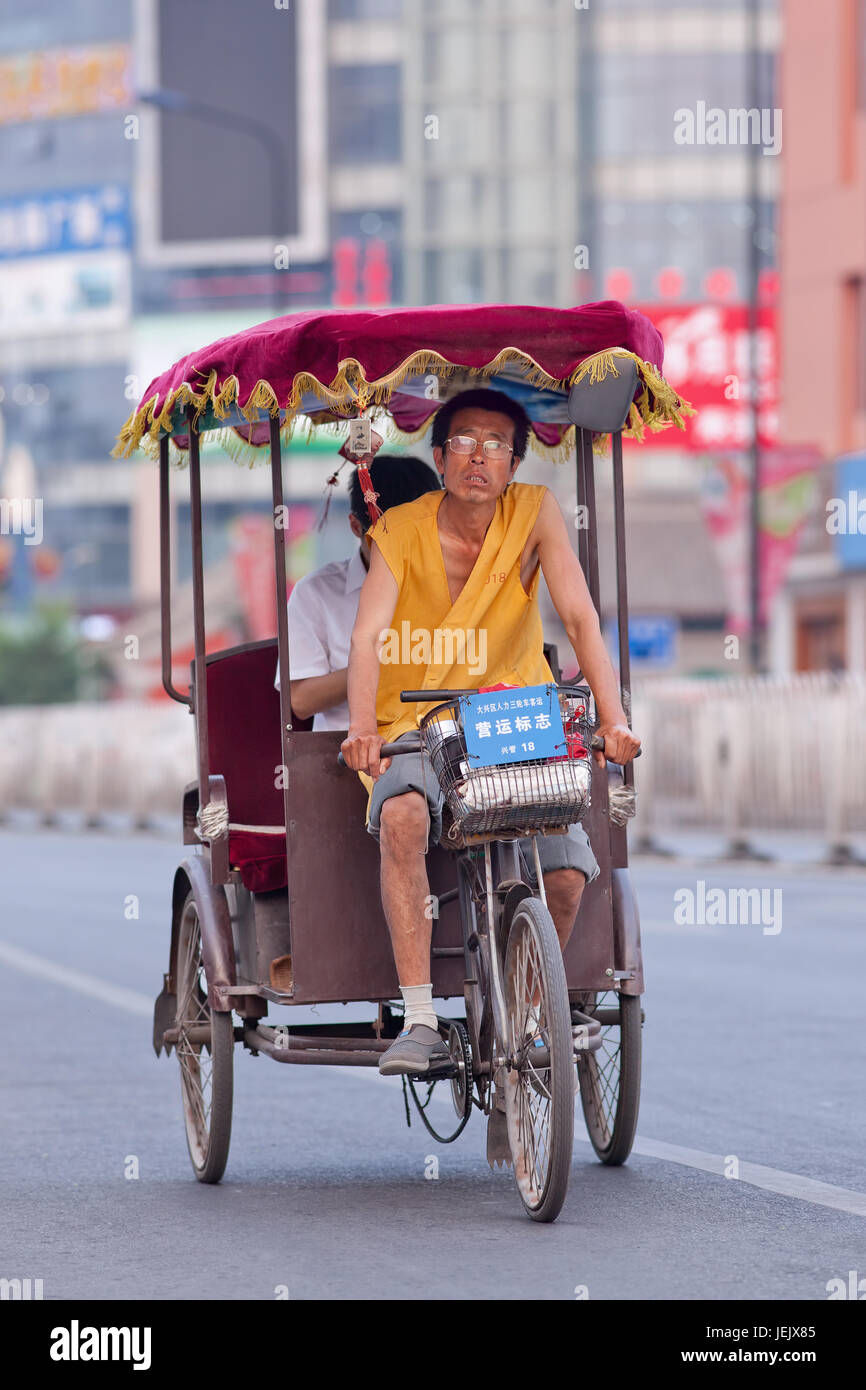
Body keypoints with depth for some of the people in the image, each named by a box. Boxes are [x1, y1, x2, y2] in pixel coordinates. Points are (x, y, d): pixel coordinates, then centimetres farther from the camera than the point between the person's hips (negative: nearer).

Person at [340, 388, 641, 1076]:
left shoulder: (535, 512, -7)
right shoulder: (402, 530, -9)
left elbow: (581, 618, -14)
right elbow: (368, 635, -20)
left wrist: (614, 718, -28)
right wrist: (362, 729, -38)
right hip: (416, 727, -1)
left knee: (568, 875, -20)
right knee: (402, 816, -35)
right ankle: (420, 1024, -32)